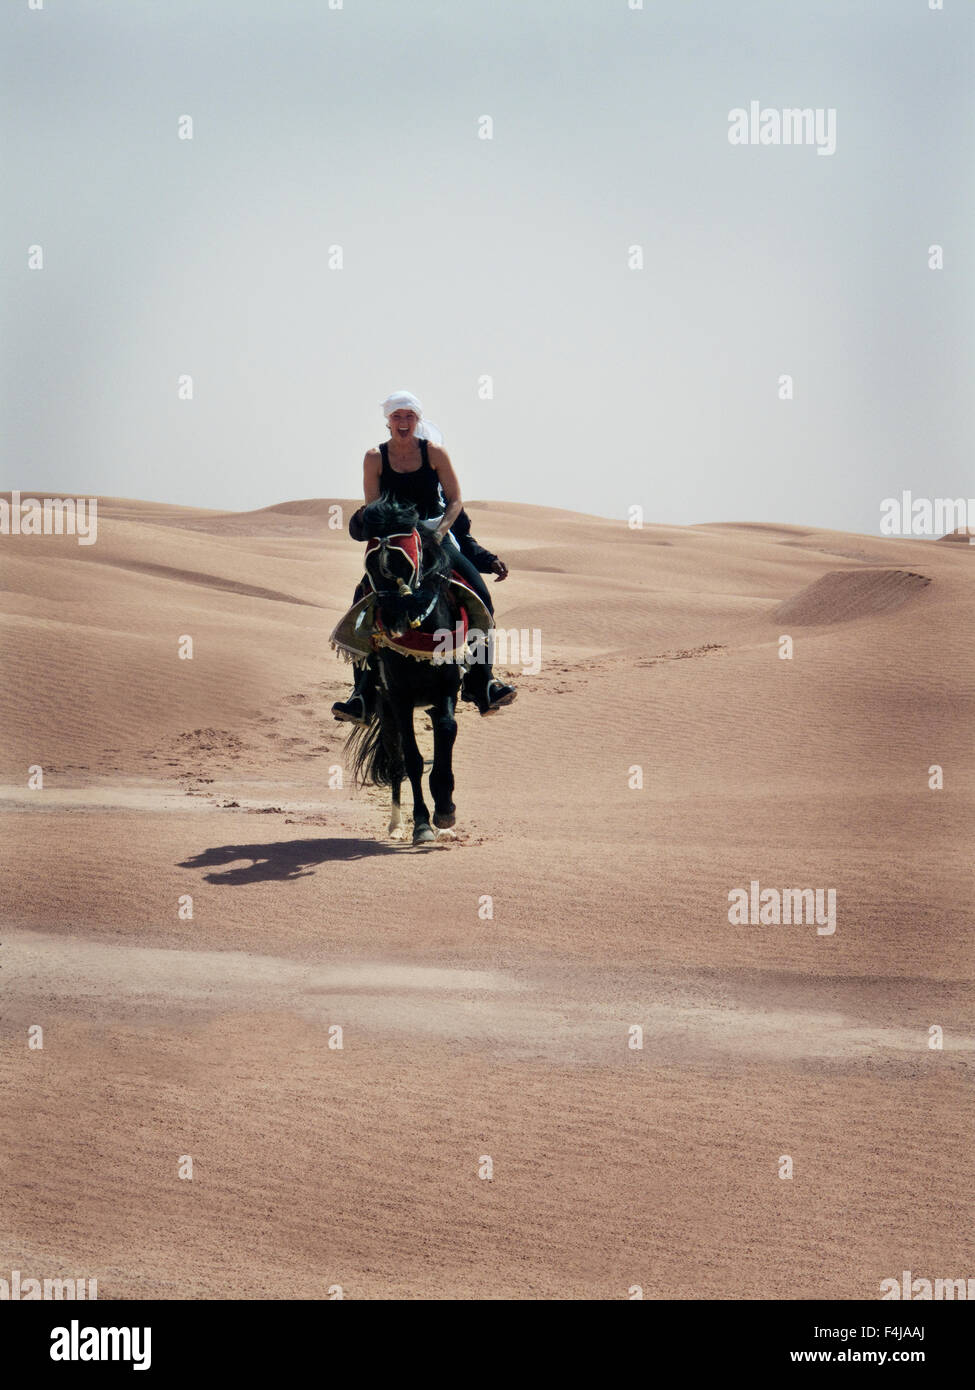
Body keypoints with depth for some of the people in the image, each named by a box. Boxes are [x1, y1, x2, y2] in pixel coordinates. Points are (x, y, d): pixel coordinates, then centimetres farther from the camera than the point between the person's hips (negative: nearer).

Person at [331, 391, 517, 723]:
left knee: (478, 593, -17)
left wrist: (440, 529, -15)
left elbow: (455, 501, 2)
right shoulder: (375, 458, 1)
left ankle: (481, 679, -6)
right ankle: (364, 690, -15)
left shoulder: (434, 452, 1)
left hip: (436, 536, 0)